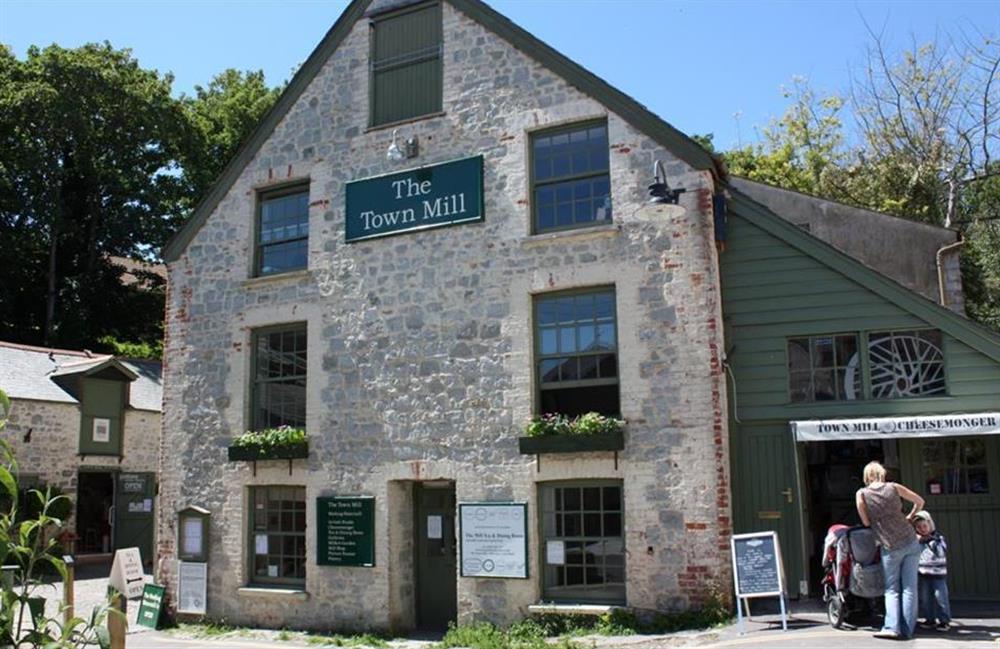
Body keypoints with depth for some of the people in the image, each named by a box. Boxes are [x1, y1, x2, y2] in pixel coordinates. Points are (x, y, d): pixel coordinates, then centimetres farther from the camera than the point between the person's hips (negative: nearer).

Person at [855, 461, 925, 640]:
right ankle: (907, 630, 3)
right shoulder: (893, 487, 3)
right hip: (910, 542, 2)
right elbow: (920, 502, 13)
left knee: (891, 589, 6)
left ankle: (892, 627, -9)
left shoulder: (861, 494, -3)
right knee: (909, 587, 5)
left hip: (890, 548, -2)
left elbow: (866, 523, 0)